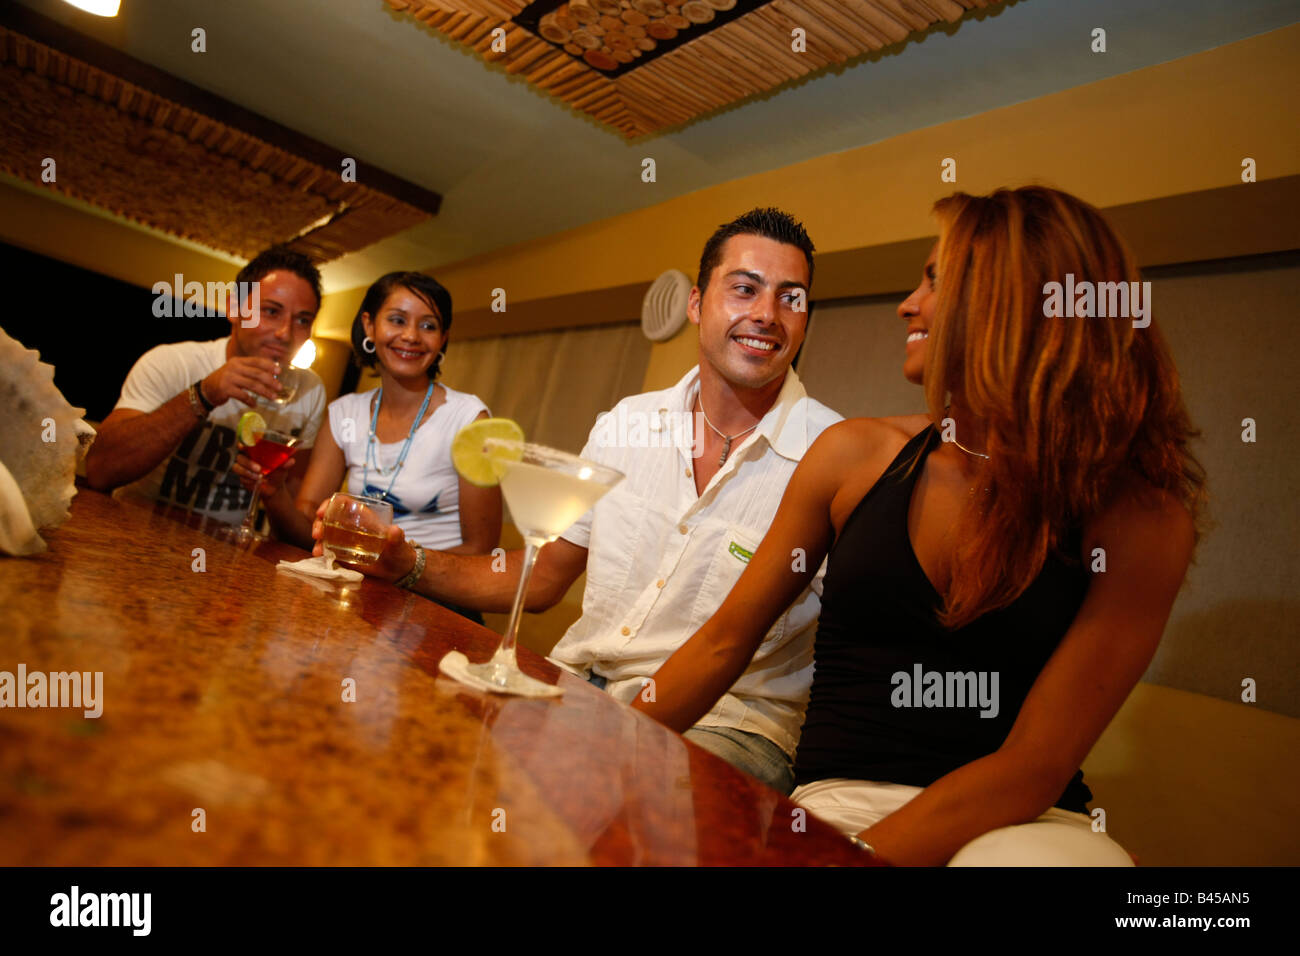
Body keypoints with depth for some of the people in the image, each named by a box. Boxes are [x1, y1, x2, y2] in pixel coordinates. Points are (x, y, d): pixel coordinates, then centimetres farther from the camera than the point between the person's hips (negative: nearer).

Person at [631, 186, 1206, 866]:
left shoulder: (1137, 517, -5)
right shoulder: (857, 455, 2)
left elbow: (1033, 769, -12)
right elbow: (723, 643, 6)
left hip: (1027, 827, 0)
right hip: (837, 802, 1)